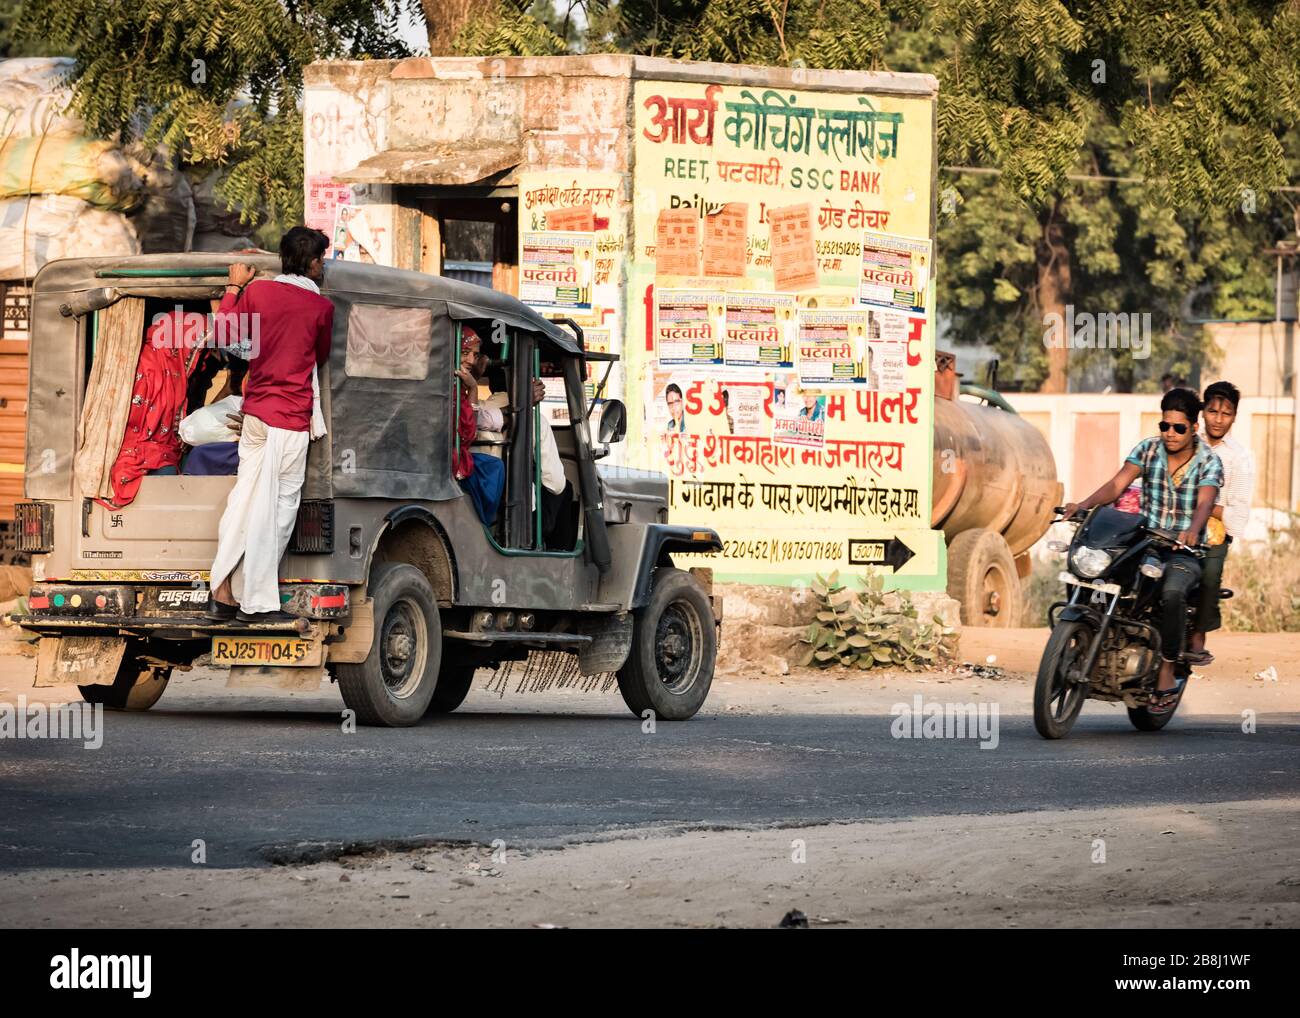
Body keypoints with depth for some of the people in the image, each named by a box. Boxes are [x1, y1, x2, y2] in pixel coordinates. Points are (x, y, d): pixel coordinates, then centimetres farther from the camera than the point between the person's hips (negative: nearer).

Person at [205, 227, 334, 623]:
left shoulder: (257, 291, 1)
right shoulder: (321, 306, -6)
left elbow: (224, 330, 13)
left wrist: (234, 287, 23)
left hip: (256, 412, 5)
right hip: (292, 419, -5)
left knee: (245, 499, 10)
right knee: (279, 508, -1)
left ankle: (223, 592, 6)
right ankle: (257, 602, -2)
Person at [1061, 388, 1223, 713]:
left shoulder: (1208, 461, -4)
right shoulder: (1147, 449, 4)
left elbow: (1204, 503, -23)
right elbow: (1116, 485, -7)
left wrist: (1192, 530, -46)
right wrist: (1084, 505, -27)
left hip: (1184, 550, -4)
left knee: (1172, 593, -37)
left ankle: (1167, 675, -27)